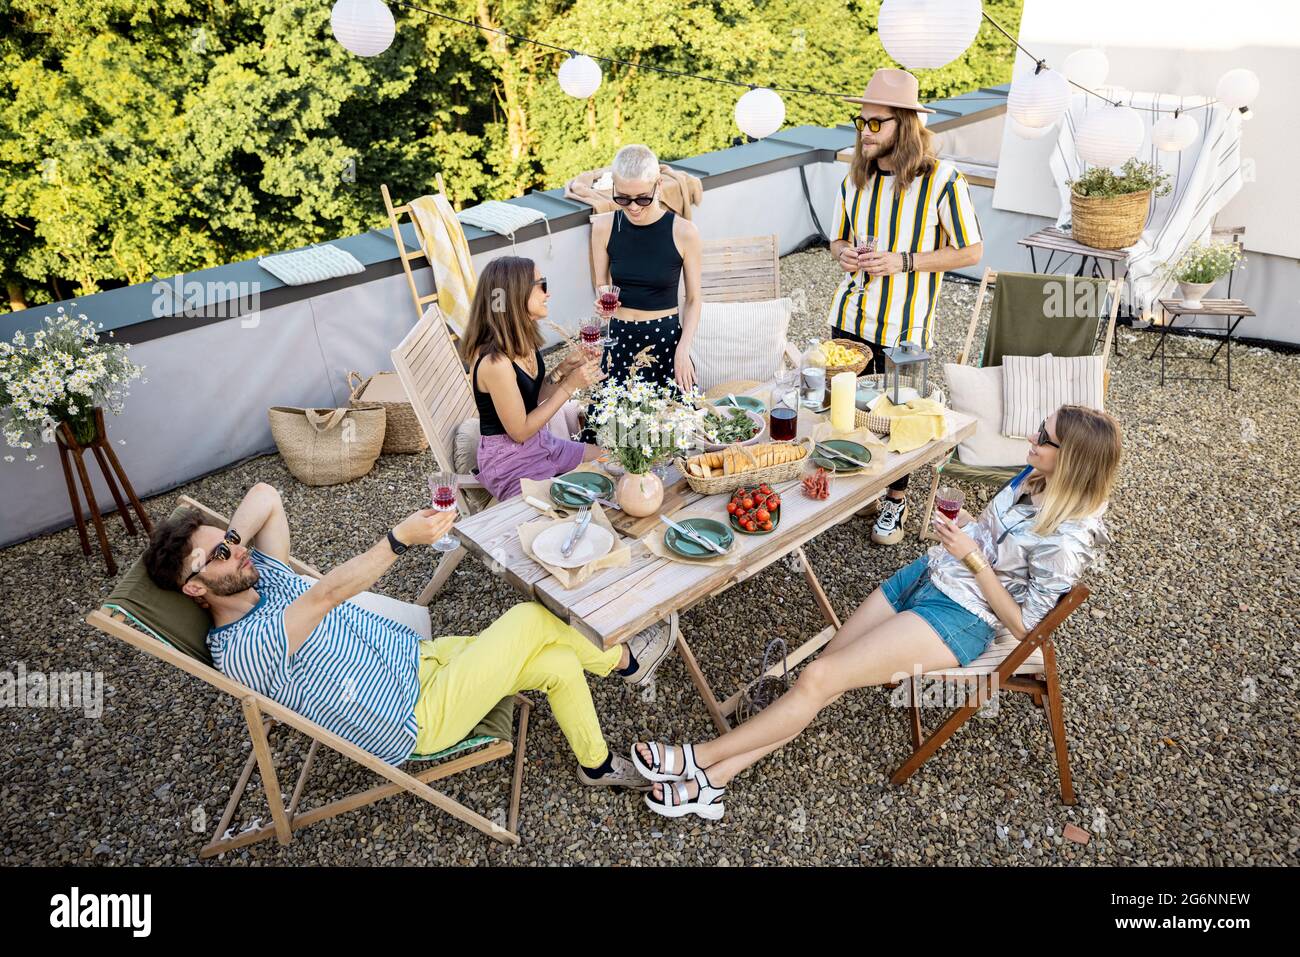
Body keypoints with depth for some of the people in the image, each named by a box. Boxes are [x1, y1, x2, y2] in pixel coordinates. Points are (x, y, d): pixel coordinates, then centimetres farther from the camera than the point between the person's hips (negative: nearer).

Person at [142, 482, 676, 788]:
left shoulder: (262, 576, 4)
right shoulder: (242, 650, -23)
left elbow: (265, 494, 4)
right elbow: (325, 595, -36)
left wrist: (229, 538, -12)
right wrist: (401, 539, -46)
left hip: (420, 657, 9)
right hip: (418, 717, -8)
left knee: (560, 663, 1)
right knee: (532, 618, -11)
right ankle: (624, 662, 15)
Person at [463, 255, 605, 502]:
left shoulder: (524, 340, -2)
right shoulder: (495, 361, -29)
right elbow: (520, 431, -21)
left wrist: (562, 371, -9)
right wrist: (569, 385, -20)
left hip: (541, 443, 9)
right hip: (510, 463, -9)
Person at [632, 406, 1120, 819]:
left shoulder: (1067, 541, -22)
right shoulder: (1035, 479, 2)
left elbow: (1022, 624, -16)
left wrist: (972, 557, -20)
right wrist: (963, 526, 0)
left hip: (957, 617, -8)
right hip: (927, 573, 8)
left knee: (819, 677, -16)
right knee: (824, 666, -5)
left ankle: (699, 757, -4)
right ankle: (713, 779, -5)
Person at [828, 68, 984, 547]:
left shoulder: (942, 179, -11)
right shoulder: (855, 178, 5)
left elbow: (970, 252, -7)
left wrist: (903, 262, -18)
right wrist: (844, 254, -6)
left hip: (904, 326, -4)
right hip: (850, 317, 5)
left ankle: (895, 500, 27)